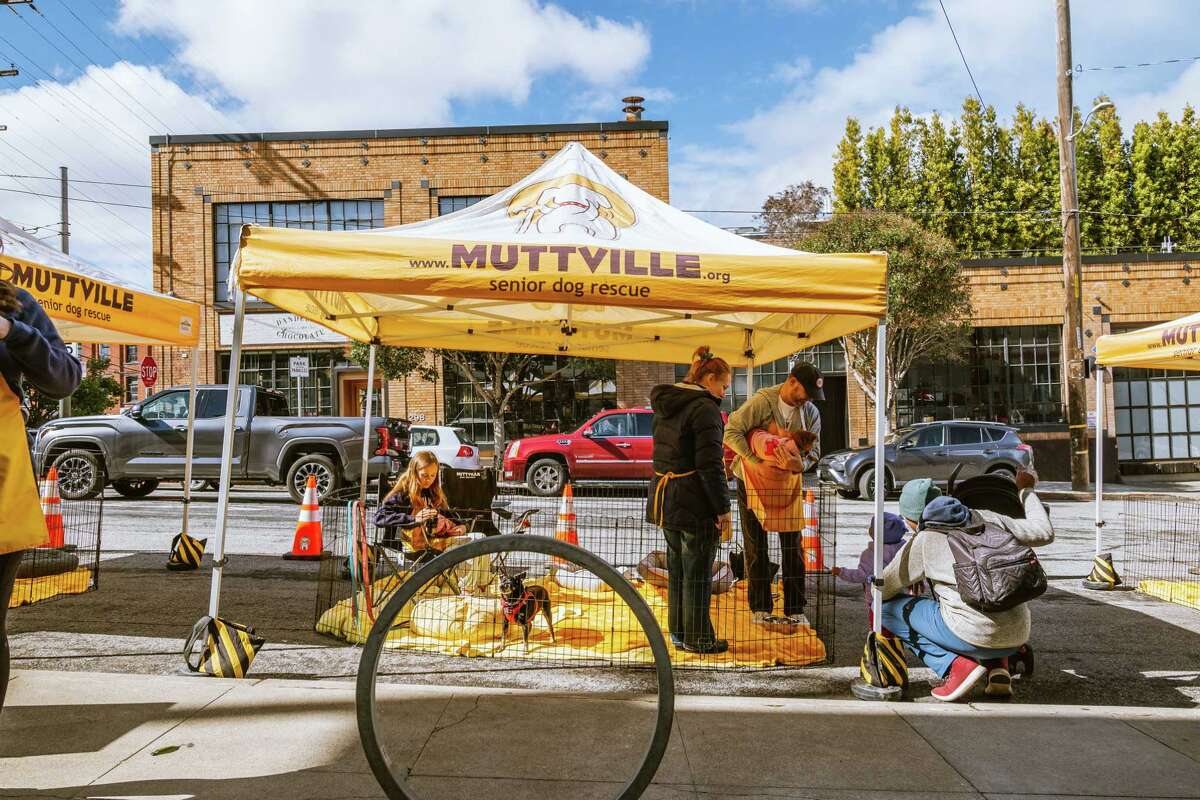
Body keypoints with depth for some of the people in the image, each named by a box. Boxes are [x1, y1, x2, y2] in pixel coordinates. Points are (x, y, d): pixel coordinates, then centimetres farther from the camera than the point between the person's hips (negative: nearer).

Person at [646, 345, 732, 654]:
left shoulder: (664, 405, 11)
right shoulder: (704, 408, -17)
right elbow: (710, 465, -20)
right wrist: (723, 509, -15)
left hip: (666, 498, 8)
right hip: (695, 502, -8)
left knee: (676, 569, 18)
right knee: (697, 572, 5)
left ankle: (678, 632, 29)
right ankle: (697, 638, 15)